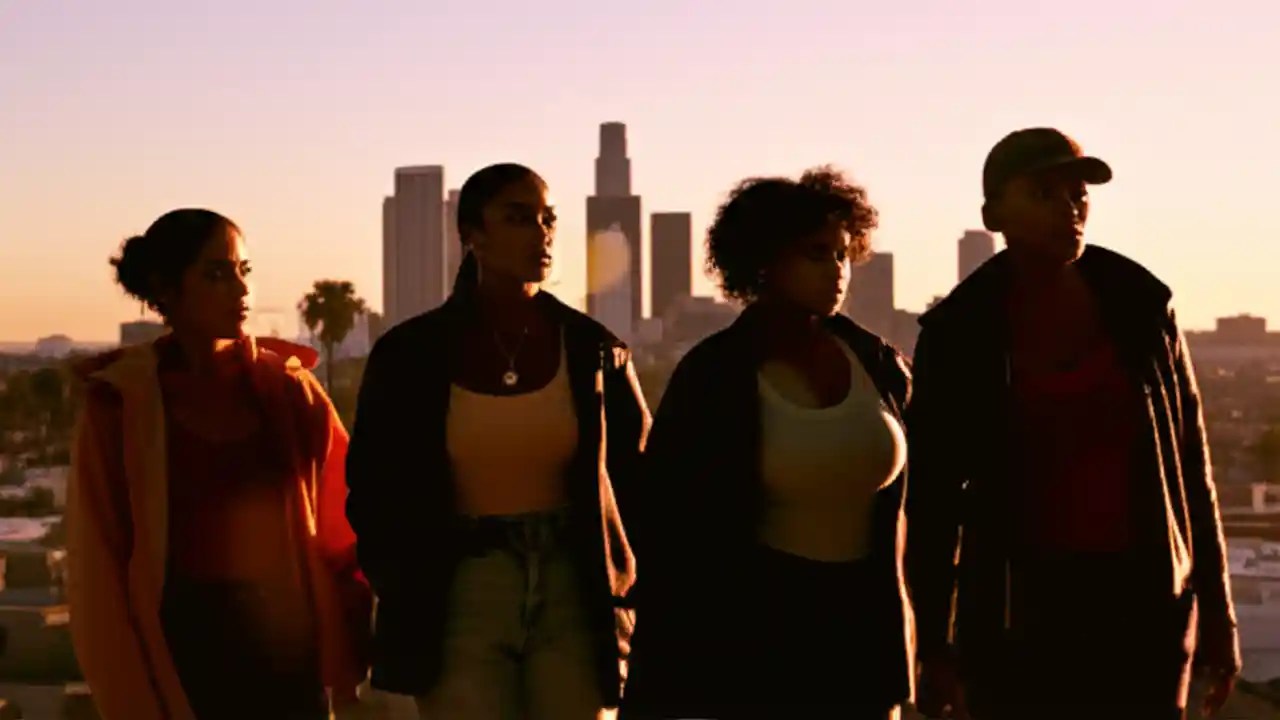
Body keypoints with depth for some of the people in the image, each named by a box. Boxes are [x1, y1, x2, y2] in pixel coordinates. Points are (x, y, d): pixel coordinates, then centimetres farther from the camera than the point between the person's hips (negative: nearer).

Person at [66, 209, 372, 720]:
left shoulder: (290, 389, 3)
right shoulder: (120, 403, -2)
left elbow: (343, 521, 4)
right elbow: (99, 563, -2)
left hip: (290, 654, 2)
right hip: (181, 651, -2)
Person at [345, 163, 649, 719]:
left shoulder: (592, 348, 1)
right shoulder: (410, 353, -2)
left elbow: (639, 473, 10)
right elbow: (373, 487, 8)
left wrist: (619, 587, 3)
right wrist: (407, 598, 3)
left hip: (572, 594, 1)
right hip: (461, 598, -1)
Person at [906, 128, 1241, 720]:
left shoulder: (1141, 306, 0)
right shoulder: (958, 333, -5)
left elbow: (1187, 461, 4)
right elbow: (933, 495, -2)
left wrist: (1216, 608, 4)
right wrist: (934, 644, -3)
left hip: (1142, 597, 1)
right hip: (1021, 605, -1)